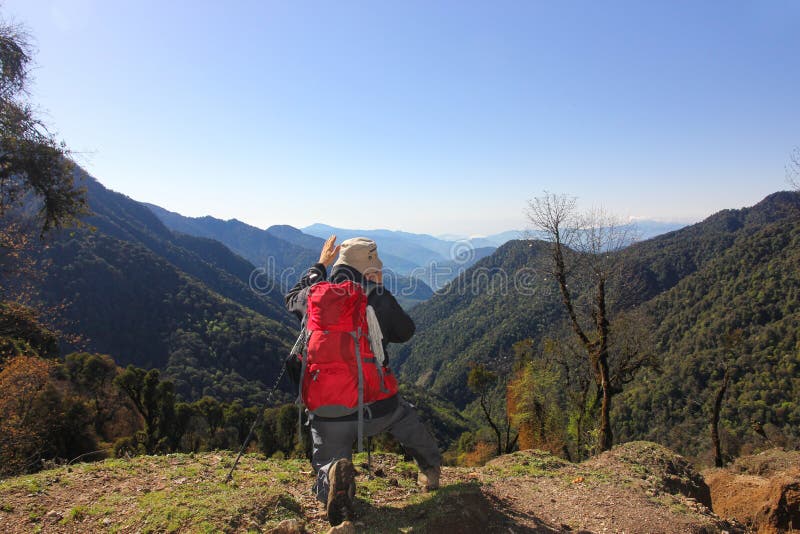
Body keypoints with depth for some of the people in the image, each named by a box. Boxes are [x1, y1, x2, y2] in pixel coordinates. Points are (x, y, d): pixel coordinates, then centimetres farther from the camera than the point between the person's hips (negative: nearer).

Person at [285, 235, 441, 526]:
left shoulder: (313, 297, -1)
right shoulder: (378, 299, -8)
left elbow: (293, 297, 26)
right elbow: (406, 331, 10)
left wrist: (320, 265, 35)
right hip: (377, 408, 0)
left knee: (325, 470, 15)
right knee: (407, 417, 33)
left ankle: (334, 474, -19)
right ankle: (430, 469, 40)